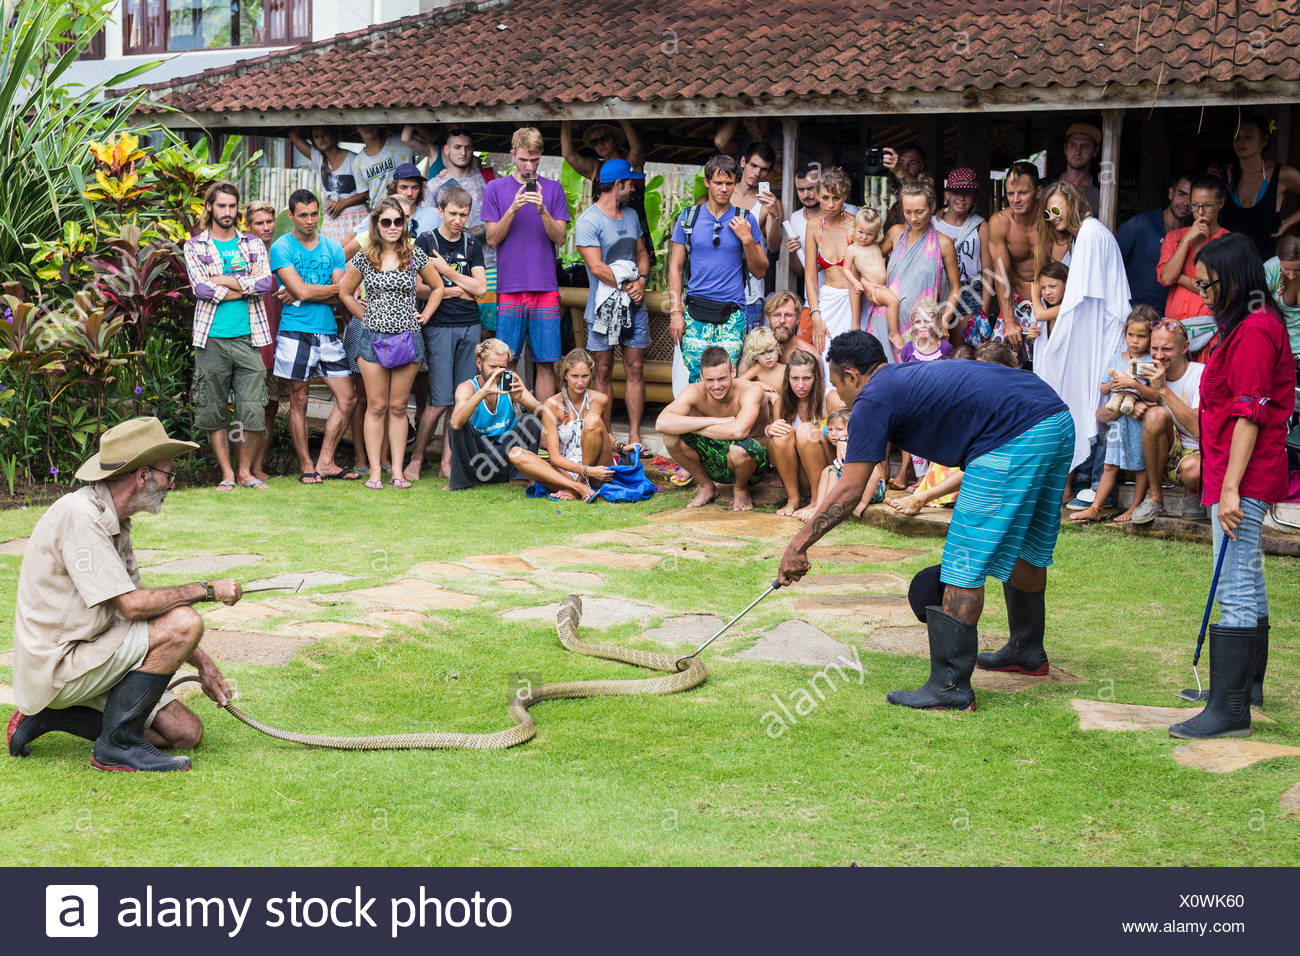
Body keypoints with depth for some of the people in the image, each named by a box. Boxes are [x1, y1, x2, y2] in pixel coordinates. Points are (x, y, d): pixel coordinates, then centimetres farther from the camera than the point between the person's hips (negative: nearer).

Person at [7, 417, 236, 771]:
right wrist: (207, 590, -13)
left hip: (85, 657, 10)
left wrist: (202, 663, 10)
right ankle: (118, 745, -11)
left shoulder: (113, 520, 11)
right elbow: (131, 605, -24)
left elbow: (134, 605, 15)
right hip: (56, 667, -10)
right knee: (183, 622, -22)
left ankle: (51, 715, 11)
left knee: (186, 733, 4)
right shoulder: (80, 514, -20)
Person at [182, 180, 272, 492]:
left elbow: (266, 282, -3)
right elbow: (201, 289, -8)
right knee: (213, 410, 2)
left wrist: (225, 280, -8)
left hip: (248, 337, 1)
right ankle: (227, 474, 12)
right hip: (211, 338, -1)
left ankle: (246, 471, 12)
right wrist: (245, 286, -6)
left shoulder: (253, 244, 13)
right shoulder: (195, 246, 7)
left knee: (254, 410, -3)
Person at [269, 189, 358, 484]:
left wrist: (300, 295, -8)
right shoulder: (281, 247, 0)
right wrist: (334, 288, -3)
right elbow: (300, 289, -12)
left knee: (348, 398, 0)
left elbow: (340, 296, 1)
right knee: (299, 401, 0)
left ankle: (325, 462, 9)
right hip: (296, 332, -4)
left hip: (328, 332, 4)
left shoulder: (333, 247, 11)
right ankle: (306, 466, 10)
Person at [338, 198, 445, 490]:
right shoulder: (364, 258, 2)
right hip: (373, 338, 0)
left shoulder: (416, 255, 2)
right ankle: (375, 471, 4)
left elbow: (437, 287, 14)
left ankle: (398, 471, 8)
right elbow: (345, 293, 14)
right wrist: (366, 315, 7)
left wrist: (424, 316, 5)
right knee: (376, 406, 0)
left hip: (408, 337, 0)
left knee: (398, 407, 4)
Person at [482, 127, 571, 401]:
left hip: (545, 288, 1)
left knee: (546, 363, 0)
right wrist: (513, 209, -13)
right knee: (506, 363, 0)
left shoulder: (553, 189, 9)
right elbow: (492, 239, 1)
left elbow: (559, 239, 3)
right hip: (510, 287, -1)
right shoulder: (496, 188, 6)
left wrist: (543, 210, -14)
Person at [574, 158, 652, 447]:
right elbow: (596, 266, -15)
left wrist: (641, 279, -1)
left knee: (635, 369, 3)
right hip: (603, 306, -5)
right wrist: (627, 285, -13)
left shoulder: (631, 216, 14)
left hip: (635, 305, 5)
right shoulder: (588, 221, -8)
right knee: (603, 372, 2)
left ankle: (634, 437, 8)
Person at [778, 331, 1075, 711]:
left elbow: (849, 491, -2)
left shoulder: (873, 399, 1)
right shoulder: (910, 376, 26)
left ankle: (950, 688, -3)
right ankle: (1027, 651, 43)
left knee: (965, 565, -4)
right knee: (1024, 548, 25)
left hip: (1016, 437, -10)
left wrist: (798, 545, 3)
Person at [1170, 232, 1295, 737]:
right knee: (1248, 585, 20)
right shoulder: (1247, 326, 16)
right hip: (1240, 479, 11)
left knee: (1235, 592, -10)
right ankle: (1247, 682, 33)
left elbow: (1249, 415, -22)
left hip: (1243, 480, -11)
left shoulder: (1254, 331, -17)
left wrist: (1230, 489, -23)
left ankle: (1229, 709, -9)